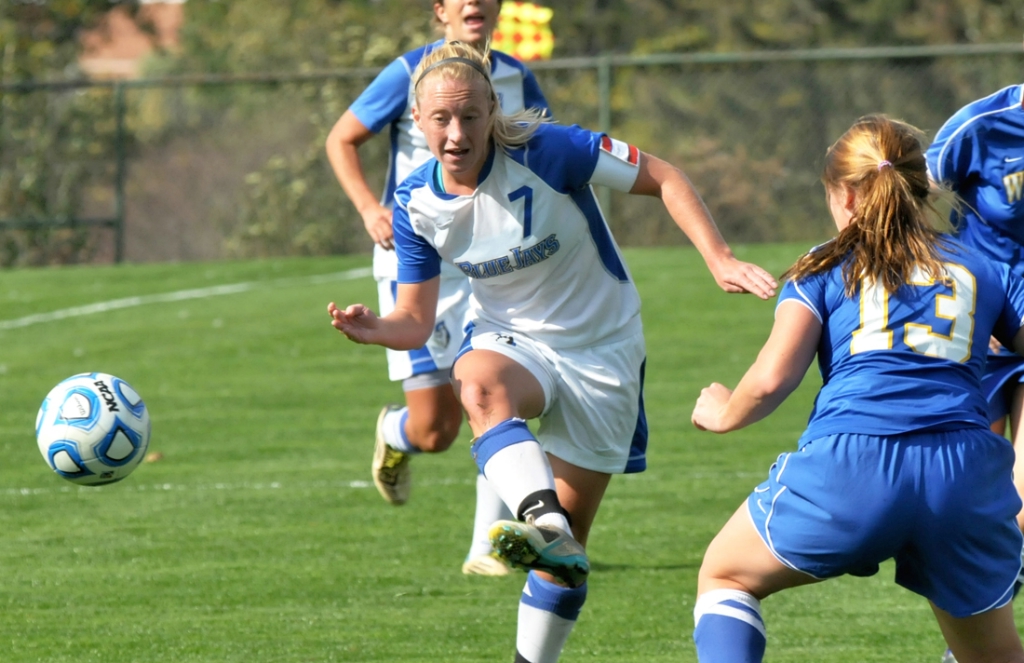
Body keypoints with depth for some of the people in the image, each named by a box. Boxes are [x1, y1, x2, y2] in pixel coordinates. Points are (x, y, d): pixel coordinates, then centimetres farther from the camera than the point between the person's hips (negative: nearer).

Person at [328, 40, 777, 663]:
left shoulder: (545, 152, -23)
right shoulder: (416, 205, -10)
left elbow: (663, 177, -16)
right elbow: (416, 320, -2)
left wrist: (721, 260, -25)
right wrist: (376, 329, -25)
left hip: (602, 349, -2)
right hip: (511, 341, 2)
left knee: (571, 533, 0)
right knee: (479, 385, -37)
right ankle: (542, 524, -57)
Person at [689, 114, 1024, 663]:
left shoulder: (824, 272, 16)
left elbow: (771, 380, 4)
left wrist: (721, 414, 25)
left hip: (847, 467, -2)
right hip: (967, 471, 2)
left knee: (724, 577, 24)